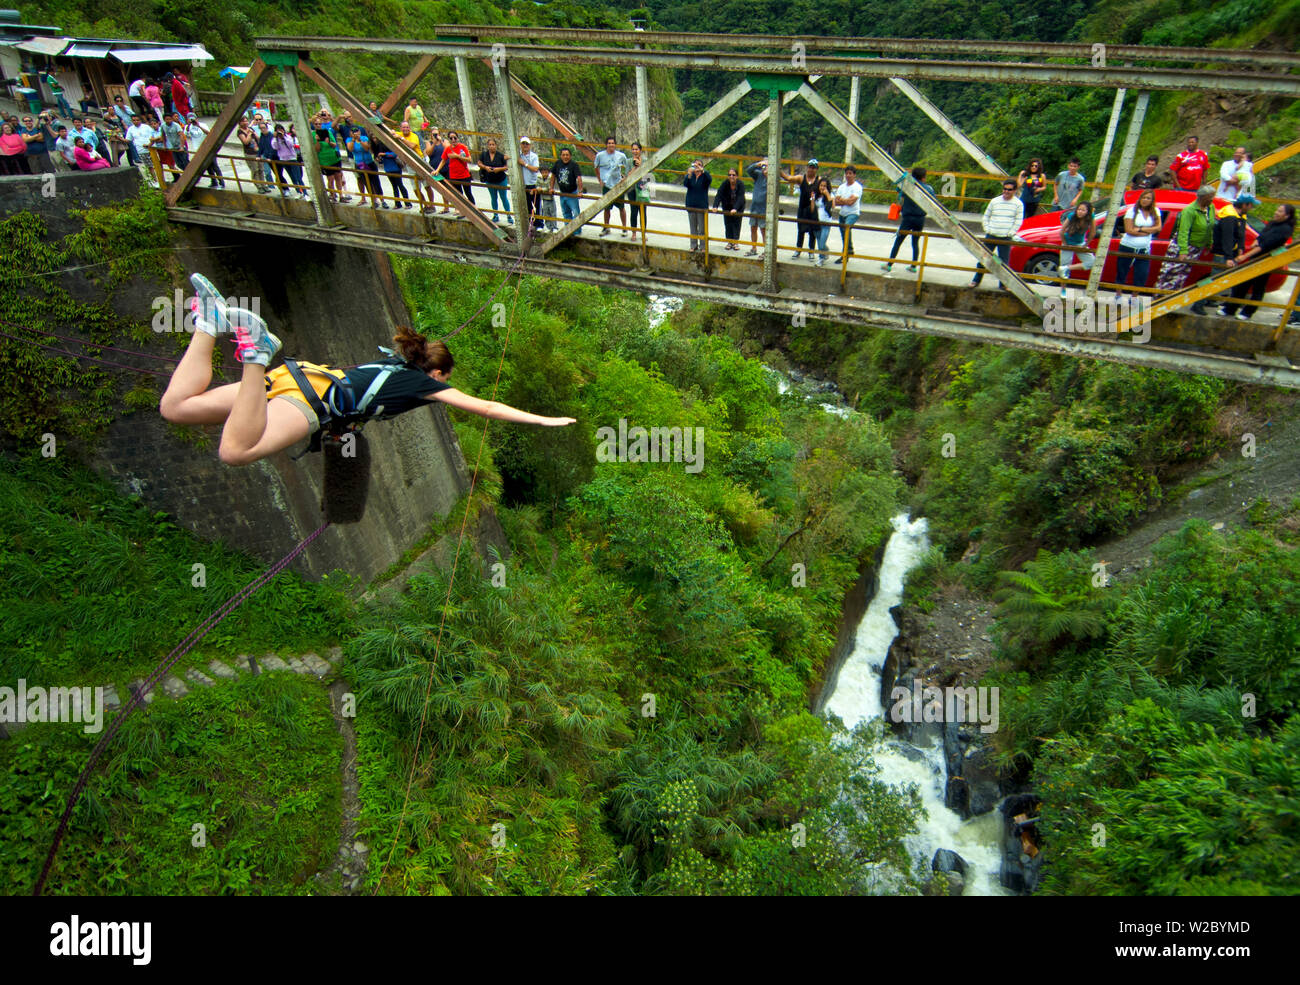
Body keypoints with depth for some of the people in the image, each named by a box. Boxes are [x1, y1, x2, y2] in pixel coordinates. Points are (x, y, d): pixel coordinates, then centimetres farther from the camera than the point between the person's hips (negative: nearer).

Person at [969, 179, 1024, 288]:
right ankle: (976, 280, 18)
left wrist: (1010, 233, -6)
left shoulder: (1018, 204, 0)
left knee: (1004, 261, 0)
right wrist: (987, 230, 3)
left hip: (1005, 238, -2)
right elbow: (986, 217, 13)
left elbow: (1018, 221, 1)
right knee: (983, 258, 6)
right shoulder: (994, 201, 6)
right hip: (991, 236, 2)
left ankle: (1003, 284, 11)